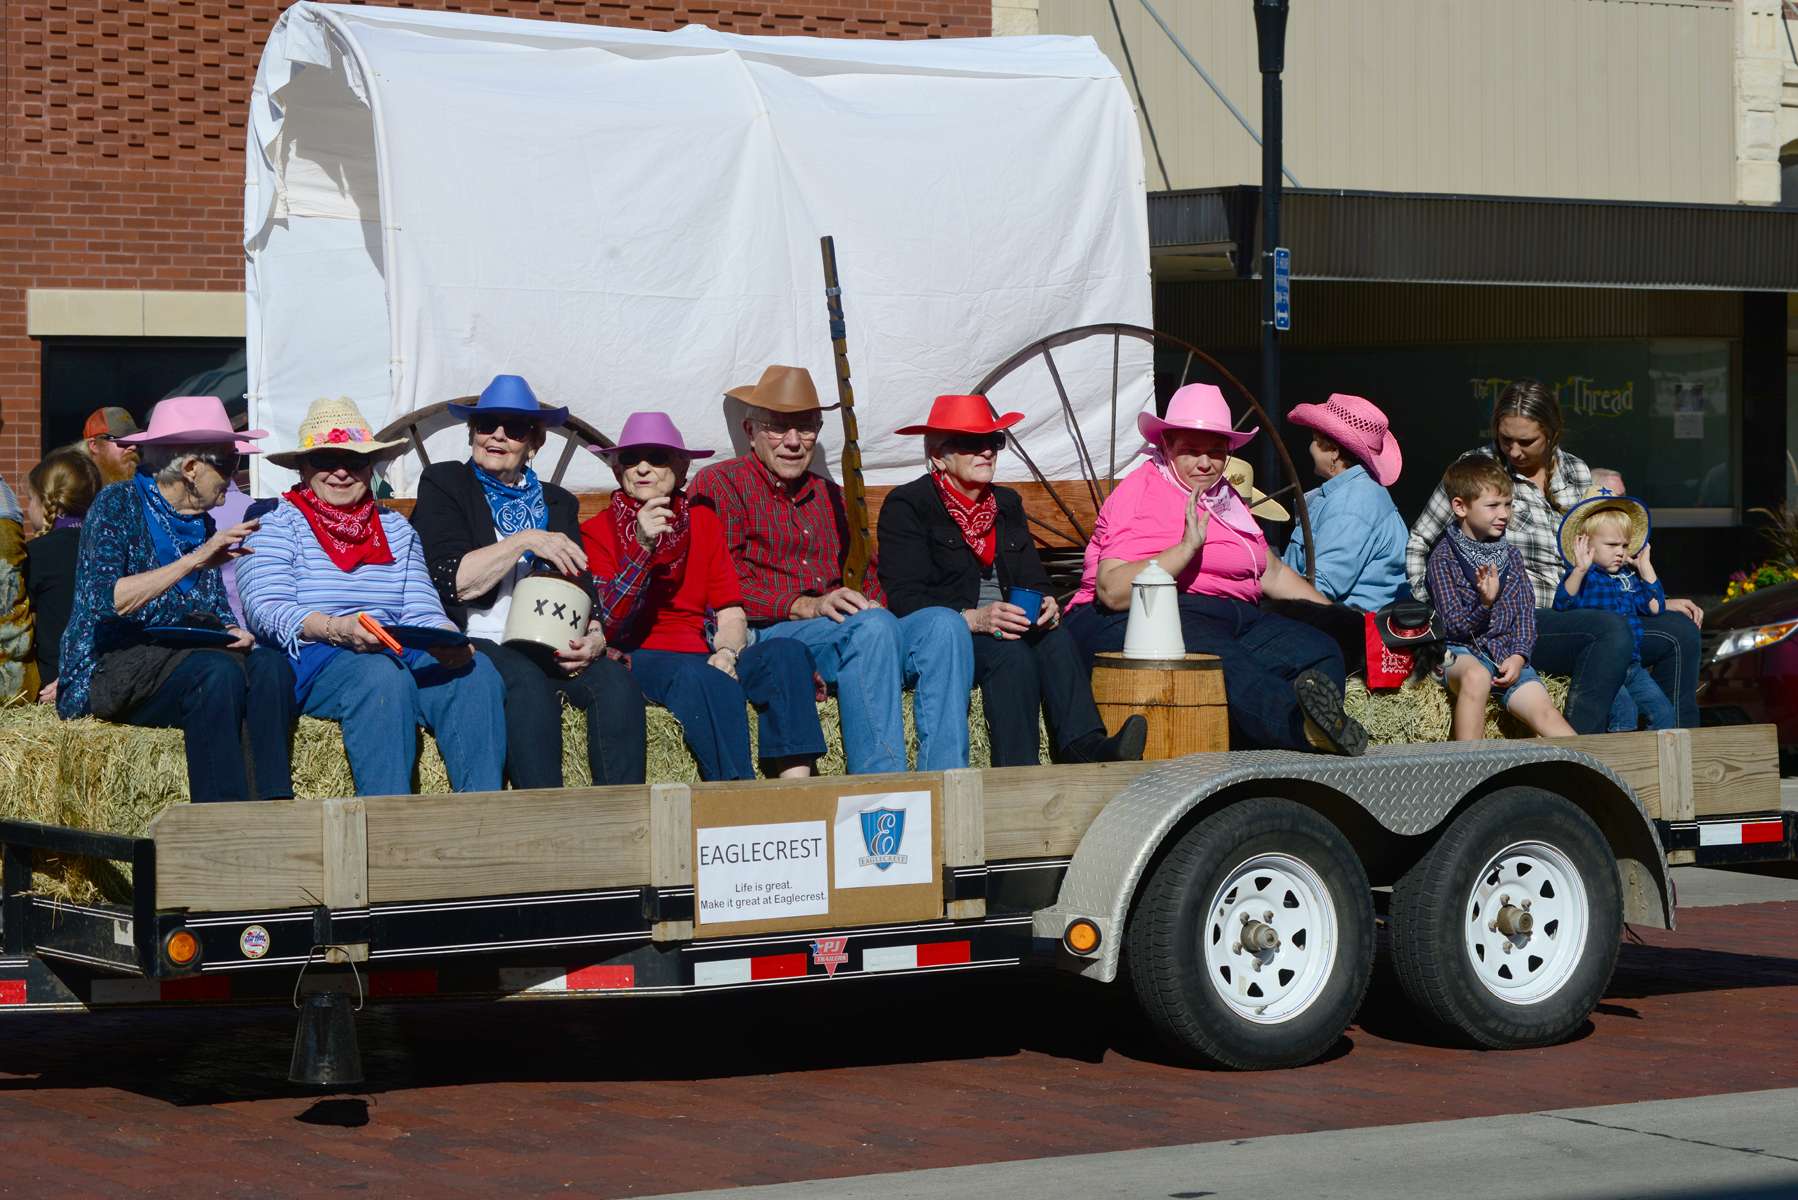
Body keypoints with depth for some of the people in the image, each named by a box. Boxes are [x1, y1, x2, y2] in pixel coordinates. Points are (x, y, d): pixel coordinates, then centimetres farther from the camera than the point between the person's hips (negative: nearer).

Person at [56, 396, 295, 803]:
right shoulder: (118, 504, -5)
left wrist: (234, 633, -4)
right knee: (218, 672, -34)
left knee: (271, 667, -23)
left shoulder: (201, 523, 16)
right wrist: (194, 561, -23)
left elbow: (217, 613, 21)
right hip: (113, 669, -6)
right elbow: (104, 600, -19)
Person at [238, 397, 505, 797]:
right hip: (314, 661, -5)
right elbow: (267, 610, -8)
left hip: (400, 655, 5)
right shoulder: (276, 527, 8)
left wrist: (449, 639, -13)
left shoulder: (396, 528, 24)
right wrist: (334, 628, -27)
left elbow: (422, 609, 12)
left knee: (475, 671, -26)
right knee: (383, 676, -37)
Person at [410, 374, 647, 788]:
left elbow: (582, 590, 13)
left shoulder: (558, 504, 22)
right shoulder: (443, 485, 10)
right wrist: (525, 541, -12)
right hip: (473, 644, -4)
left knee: (616, 681, -26)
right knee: (527, 680, -36)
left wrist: (595, 639, -10)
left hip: (547, 648, 4)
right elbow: (452, 580, -4)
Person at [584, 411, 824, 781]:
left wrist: (726, 653, -14)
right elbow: (607, 627, -9)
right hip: (637, 660, -4)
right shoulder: (598, 531, 5)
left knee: (786, 652, -24)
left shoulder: (703, 522, 17)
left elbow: (731, 615, 10)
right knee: (701, 677, -37)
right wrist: (642, 546, -18)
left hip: (702, 655, 4)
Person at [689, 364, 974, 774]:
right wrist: (808, 606, -18)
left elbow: (868, 582, 28)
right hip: (765, 636, -6)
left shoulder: (831, 496, 31)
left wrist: (872, 607, 1)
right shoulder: (719, 485, 9)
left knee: (943, 623, -22)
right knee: (872, 626, -35)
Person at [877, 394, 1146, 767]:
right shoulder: (906, 506, -1)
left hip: (1009, 627, 6)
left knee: (1056, 640, -26)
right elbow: (905, 599, -13)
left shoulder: (1007, 503, 21)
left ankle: (1085, 747, -48)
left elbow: (1034, 579, 16)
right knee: (1010, 653, -34)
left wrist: (1046, 605, -11)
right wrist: (973, 619, -28)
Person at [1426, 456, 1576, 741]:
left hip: (1509, 653, 5)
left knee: (1545, 712, -18)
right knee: (1476, 675, -39)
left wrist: (1518, 656, -7)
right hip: (1462, 651, -5)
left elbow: (1526, 612, 11)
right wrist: (1485, 605, -26)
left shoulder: (1511, 555, 15)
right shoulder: (1444, 557, -1)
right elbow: (1454, 626, -6)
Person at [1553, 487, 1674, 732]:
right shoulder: (1583, 577, -5)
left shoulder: (1628, 577, 17)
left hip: (1633, 667, 7)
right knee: (1624, 712, -27)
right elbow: (1563, 604, -22)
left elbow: (1655, 607, 12)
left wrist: (1646, 568, 13)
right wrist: (1579, 570, -35)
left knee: (1663, 711, -6)